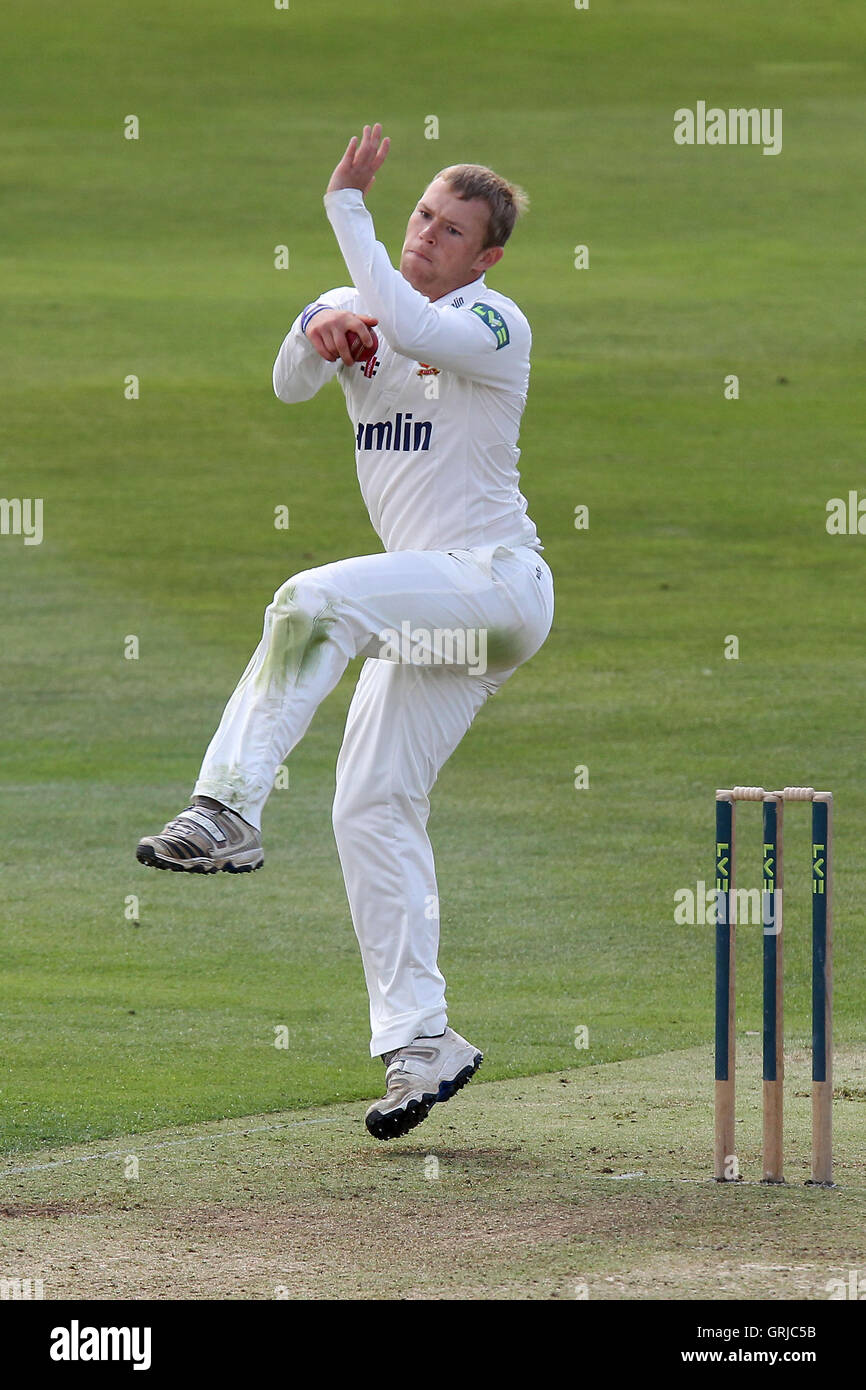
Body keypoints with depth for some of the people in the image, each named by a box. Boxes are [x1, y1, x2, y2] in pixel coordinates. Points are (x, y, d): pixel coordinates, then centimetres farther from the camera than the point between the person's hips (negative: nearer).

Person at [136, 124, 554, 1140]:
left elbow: (411, 330, -29)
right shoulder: (357, 308, 13)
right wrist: (319, 333, -23)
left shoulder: (495, 326, -9)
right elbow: (290, 384, -2)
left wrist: (345, 208, -25)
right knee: (371, 809, 0)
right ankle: (419, 1041, 2)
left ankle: (228, 807, -37)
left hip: (497, 579, -8)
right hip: (431, 610, 8)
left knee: (313, 601, -31)